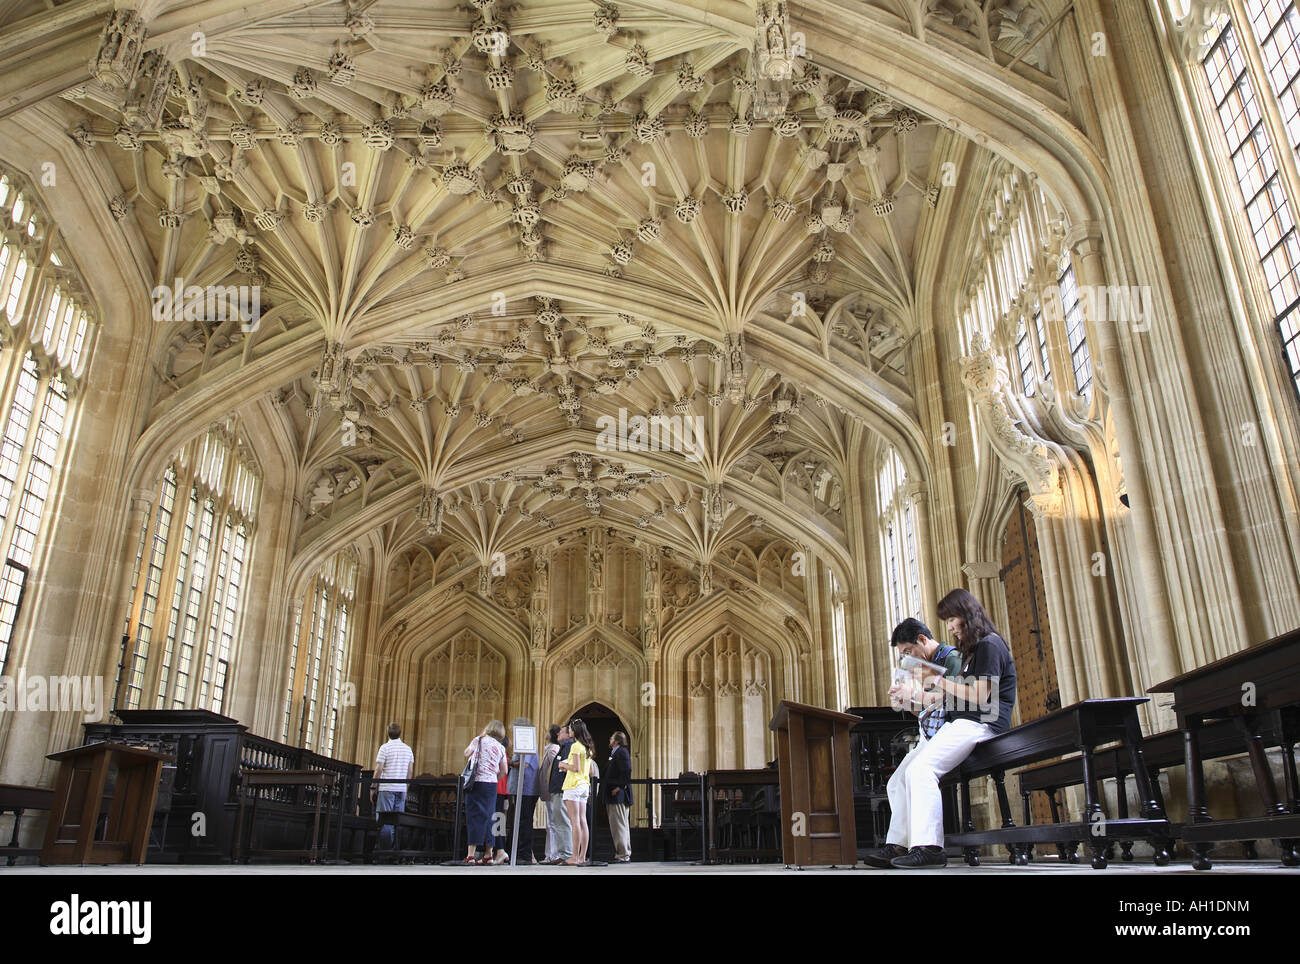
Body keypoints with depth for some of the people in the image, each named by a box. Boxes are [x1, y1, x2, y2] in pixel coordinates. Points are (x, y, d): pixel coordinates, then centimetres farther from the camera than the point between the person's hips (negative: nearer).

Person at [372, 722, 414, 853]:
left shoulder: (385, 748, -4)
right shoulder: (408, 749, 10)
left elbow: (379, 769, -7)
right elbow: (410, 771, 12)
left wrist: (373, 788, 0)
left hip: (386, 788, -4)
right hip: (402, 789, 5)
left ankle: (386, 849, -7)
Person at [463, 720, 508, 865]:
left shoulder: (478, 740, 0)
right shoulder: (501, 748, 9)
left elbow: (466, 753, 10)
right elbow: (504, 771, 10)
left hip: (476, 782, -3)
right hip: (492, 784, 4)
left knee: (474, 815, -4)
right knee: (488, 817, 12)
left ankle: (471, 854, -11)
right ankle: (488, 854, 14)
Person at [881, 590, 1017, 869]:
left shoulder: (990, 645, -6)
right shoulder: (972, 650, 26)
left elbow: (980, 696, -16)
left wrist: (940, 681, -5)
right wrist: (913, 693, 24)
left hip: (980, 725, -10)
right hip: (959, 725, 10)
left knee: (920, 769, -26)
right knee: (907, 771, -1)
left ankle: (929, 847, -27)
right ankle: (903, 845, -6)